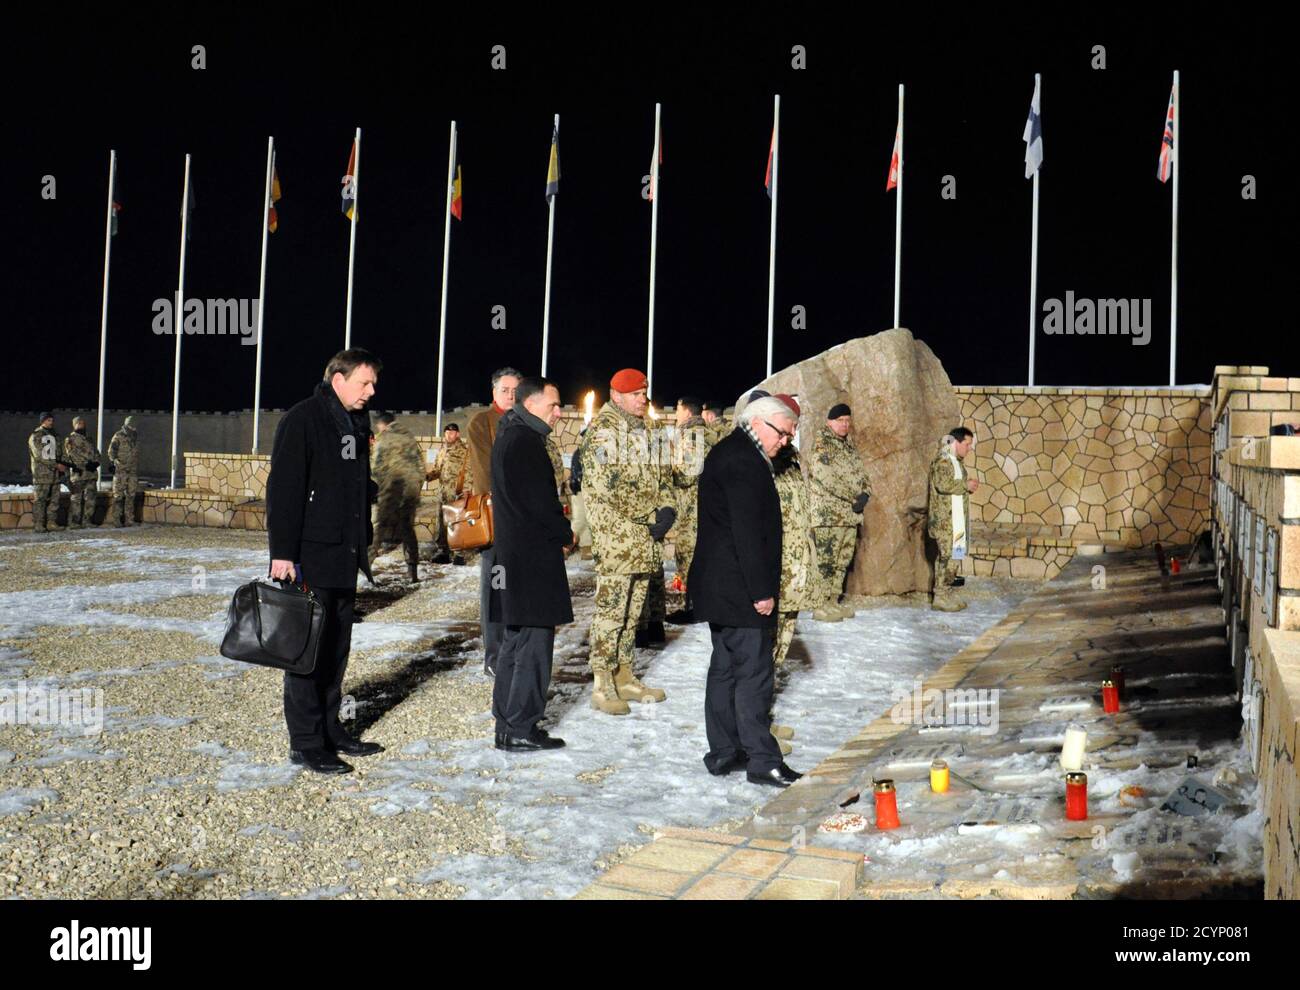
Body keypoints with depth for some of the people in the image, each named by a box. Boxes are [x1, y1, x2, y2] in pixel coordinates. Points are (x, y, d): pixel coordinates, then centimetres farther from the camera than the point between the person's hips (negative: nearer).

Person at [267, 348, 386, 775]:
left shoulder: (356, 423, 15)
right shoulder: (302, 420, -11)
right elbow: (283, 489, -15)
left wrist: (363, 545, 18)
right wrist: (282, 553, -20)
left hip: (344, 558, 8)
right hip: (310, 557, -8)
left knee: (337, 648, 13)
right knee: (308, 649, -4)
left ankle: (330, 729, 23)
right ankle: (306, 743, 3)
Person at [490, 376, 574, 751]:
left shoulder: (509, 436, 18)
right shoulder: (524, 441, -15)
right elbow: (539, 502, -19)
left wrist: (558, 530, 12)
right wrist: (566, 536, -5)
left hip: (514, 552, 11)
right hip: (534, 555, -11)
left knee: (517, 637, 15)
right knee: (535, 640, -6)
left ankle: (507, 722, 22)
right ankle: (520, 730, -3)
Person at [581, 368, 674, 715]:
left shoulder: (640, 429, 19)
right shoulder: (603, 430, -9)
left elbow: (655, 476, 24)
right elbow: (602, 488, -16)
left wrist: (666, 508, 5)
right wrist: (637, 529, -16)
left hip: (645, 540, 9)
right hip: (616, 540, -9)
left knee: (632, 610, 14)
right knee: (611, 609, -7)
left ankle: (624, 676, 23)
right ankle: (602, 685, -2)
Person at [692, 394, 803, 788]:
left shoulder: (726, 453, 16)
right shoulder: (744, 461, -17)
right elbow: (748, 533, -22)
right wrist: (761, 590, -19)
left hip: (717, 585, 11)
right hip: (740, 588, -11)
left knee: (725, 667, 14)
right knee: (753, 672, -6)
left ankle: (722, 752, 21)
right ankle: (763, 761, -1)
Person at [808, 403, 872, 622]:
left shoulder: (849, 446, 19)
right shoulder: (821, 445, -7)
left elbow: (861, 473, 18)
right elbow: (827, 478, -17)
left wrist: (865, 494, -4)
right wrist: (855, 497, -14)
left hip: (850, 513, 8)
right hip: (827, 513, -8)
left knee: (843, 560, 10)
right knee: (825, 559, -8)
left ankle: (833, 601, 18)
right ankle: (821, 605, -5)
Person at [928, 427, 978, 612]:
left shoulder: (956, 461, 18)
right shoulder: (942, 460, -14)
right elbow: (942, 484, -28)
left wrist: (968, 483, 11)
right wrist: (966, 485, -17)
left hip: (957, 518, 10)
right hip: (945, 519, -10)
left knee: (954, 554, 11)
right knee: (946, 555, -9)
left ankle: (948, 593, 17)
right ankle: (940, 597, -5)